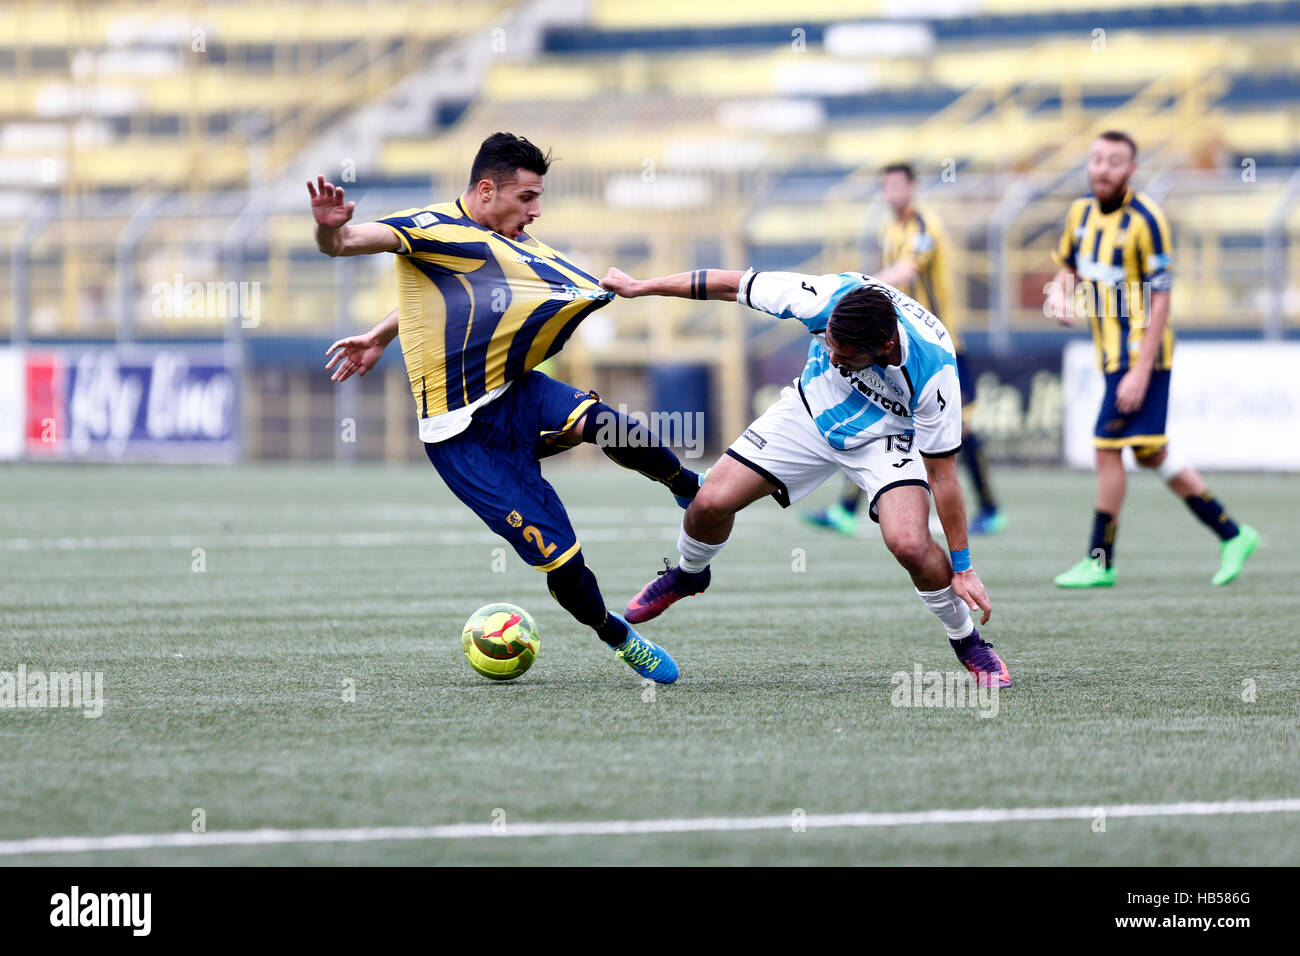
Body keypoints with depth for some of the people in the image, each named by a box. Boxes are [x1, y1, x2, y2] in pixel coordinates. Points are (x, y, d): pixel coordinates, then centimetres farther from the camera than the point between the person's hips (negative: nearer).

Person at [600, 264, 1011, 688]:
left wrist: (962, 568, -19)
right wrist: (640, 286, -9)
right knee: (711, 502, -5)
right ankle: (687, 574, 31)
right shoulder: (827, 298, -34)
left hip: (885, 437, -3)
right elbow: (733, 285, -18)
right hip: (810, 413, 3)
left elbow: (942, 474, -26)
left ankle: (968, 641, 1)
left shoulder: (933, 370, -37)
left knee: (910, 544, -26)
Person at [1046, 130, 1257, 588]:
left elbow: (1159, 300, -17)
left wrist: (1141, 371, -21)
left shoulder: (1145, 220, -17)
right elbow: (1068, 267, 22)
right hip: (1111, 352, 8)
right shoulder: (1082, 213, 5)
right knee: (1150, 453, 13)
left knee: (1107, 448, -8)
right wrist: (1059, 295, -3)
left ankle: (1100, 562, 3)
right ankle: (1232, 534, 24)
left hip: (1140, 351, -8)